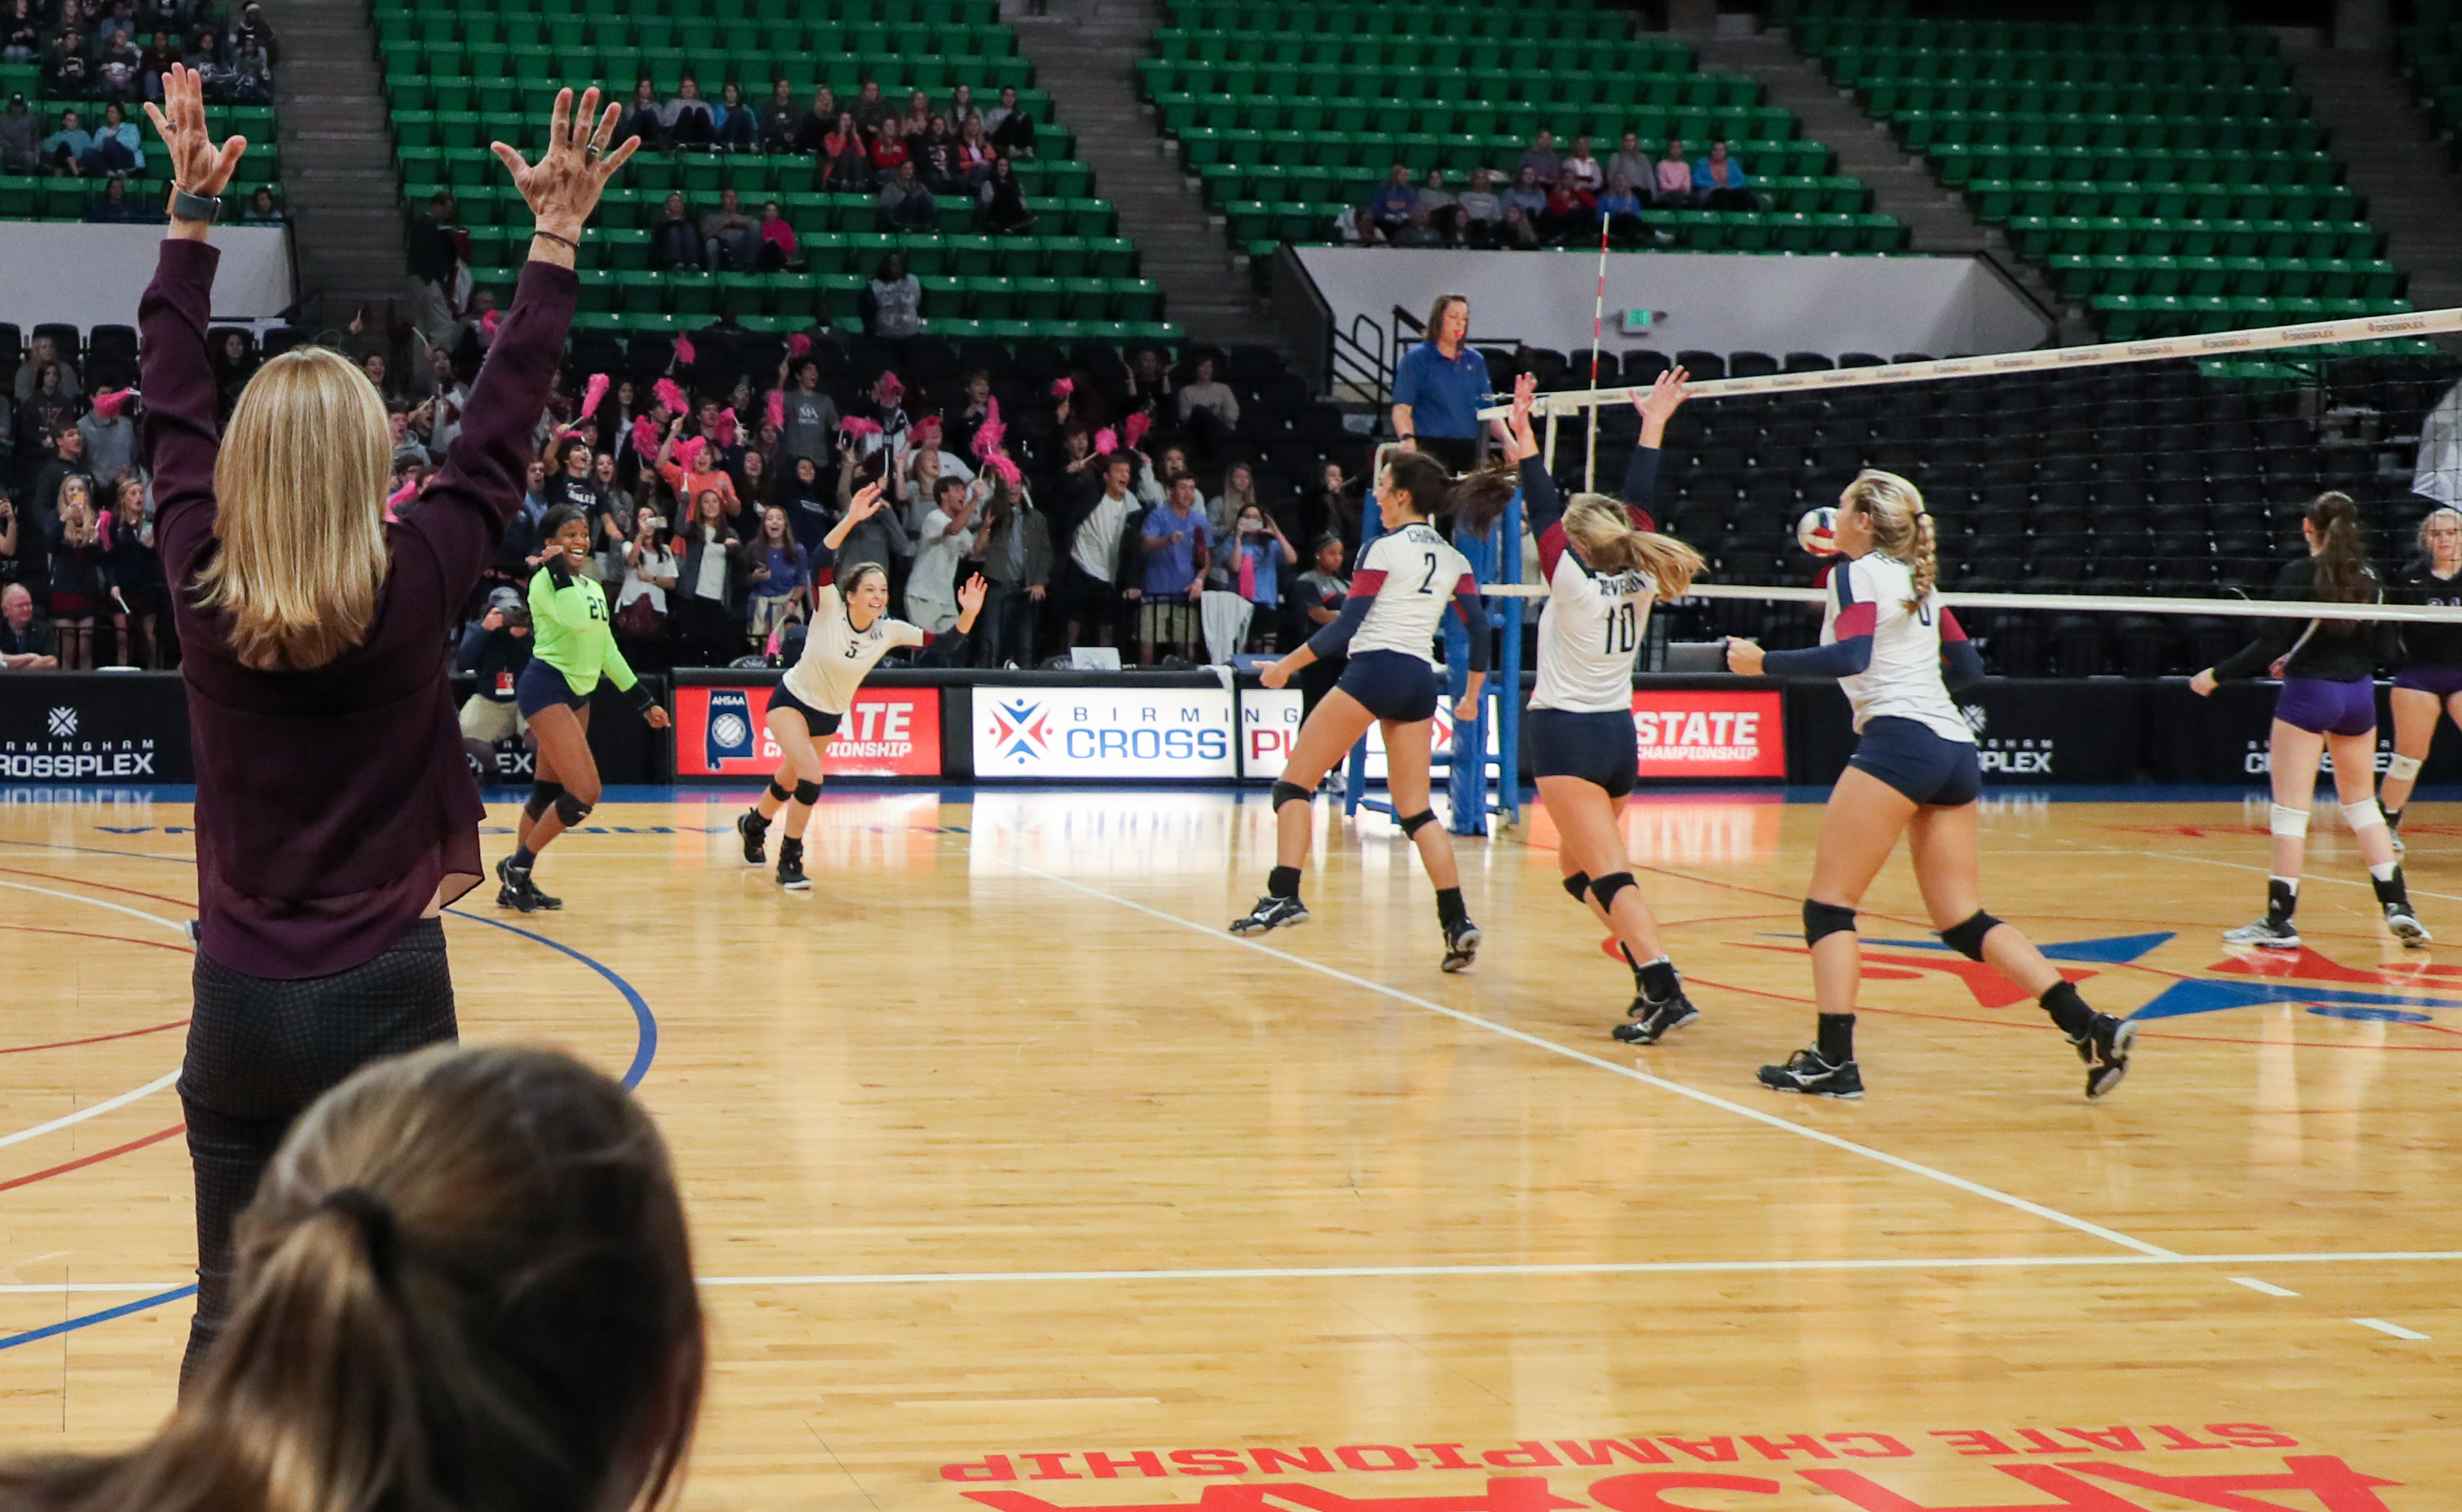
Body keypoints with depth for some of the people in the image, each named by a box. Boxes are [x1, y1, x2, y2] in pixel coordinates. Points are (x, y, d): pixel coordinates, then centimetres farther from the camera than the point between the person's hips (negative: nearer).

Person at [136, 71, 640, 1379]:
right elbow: (501, 432, 0)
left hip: (243, 1005, 2)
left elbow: (171, 413, 8)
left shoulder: (199, 588, -6)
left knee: (231, 1320, 9)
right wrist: (556, 237, 7)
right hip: (388, 995, -2)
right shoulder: (416, 585, -11)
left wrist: (190, 215, 17)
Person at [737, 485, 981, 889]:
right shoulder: (829, 610, -24)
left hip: (830, 716, 5)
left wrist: (968, 615, -35)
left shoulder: (890, 631, -15)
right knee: (811, 778, -23)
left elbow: (945, 645, -18)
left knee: (790, 782, 20)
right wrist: (850, 521, -53)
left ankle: (753, 825, 52)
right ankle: (789, 862, -8)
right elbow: (820, 563, -41)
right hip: (792, 700, -5)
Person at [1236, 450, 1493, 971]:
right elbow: (1479, 628, 10)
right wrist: (1472, 695, 21)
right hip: (1420, 683, 6)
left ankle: (1284, 895, -15)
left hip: (1373, 672, -6)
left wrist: (1288, 665, -2)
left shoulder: (1385, 550, -5)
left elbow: (1347, 625, -10)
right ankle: (1457, 922, -2)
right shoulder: (1452, 559, 12)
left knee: (1294, 783, 1)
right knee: (1415, 810, 11)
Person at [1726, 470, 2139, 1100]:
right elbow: (1969, 668, 27)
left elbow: (1850, 656, -17)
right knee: (1964, 923, 8)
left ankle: (1833, 1059, -10)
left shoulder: (1857, 573, 0)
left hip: (1898, 740, -8)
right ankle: (2092, 1029, -3)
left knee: (1828, 904, -1)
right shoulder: (1918, 581, 23)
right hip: (1956, 749, 8)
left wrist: (1764, 663, -11)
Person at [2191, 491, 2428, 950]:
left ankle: (2279, 921, 2)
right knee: (2362, 804, 17)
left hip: (2308, 694, -6)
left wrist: (2215, 675, -7)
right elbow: (2384, 650, 8)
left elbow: (2268, 648, -17)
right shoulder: (2369, 577, 4)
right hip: (2358, 694, 6)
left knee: (2290, 809, 0)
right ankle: (2398, 906, 11)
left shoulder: (2299, 575, -12)